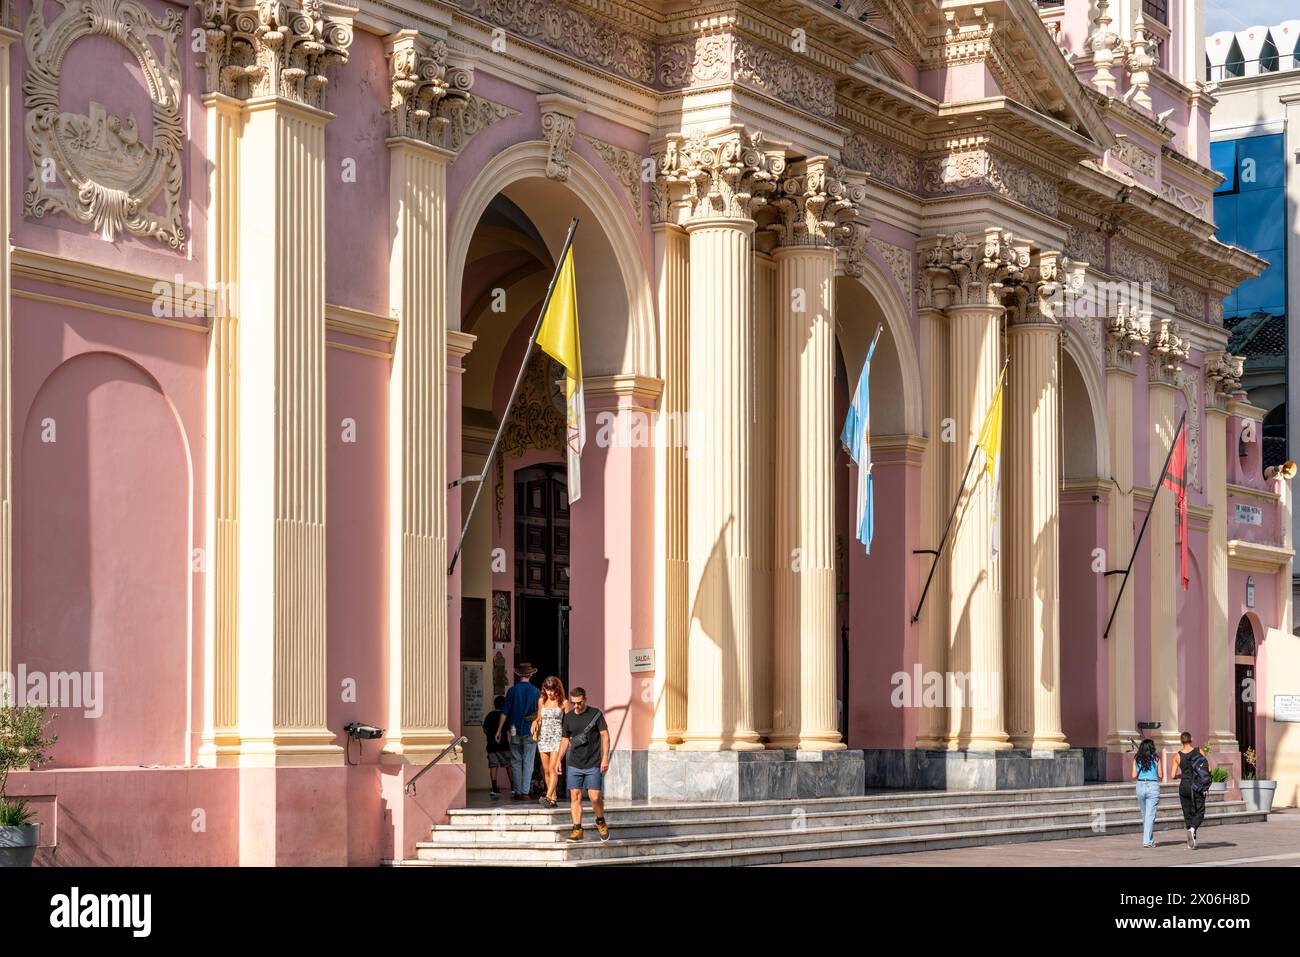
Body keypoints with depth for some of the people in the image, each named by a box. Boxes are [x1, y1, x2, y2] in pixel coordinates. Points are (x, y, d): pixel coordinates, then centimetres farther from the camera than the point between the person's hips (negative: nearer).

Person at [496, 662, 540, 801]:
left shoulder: (512, 690, -2)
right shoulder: (535, 691, -1)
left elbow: (505, 712, -3)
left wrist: (499, 730, 4)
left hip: (516, 730, 0)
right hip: (531, 731, 0)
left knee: (516, 762, 9)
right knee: (528, 762, 1)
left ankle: (517, 791, 8)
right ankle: (525, 791, -5)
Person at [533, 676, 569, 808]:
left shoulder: (563, 703, 0)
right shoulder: (541, 701, 10)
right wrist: (535, 723, -1)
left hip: (557, 737, -4)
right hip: (543, 737, 5)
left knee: (553, 768, -16)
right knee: (546, 771, 4)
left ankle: (548, 797, -27)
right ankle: (553, 798, 11)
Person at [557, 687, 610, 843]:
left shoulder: (595, 714, -2)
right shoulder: (568, 717, 9)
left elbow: (605, 736, -2)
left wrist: (605, 758, -9)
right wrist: (559, 760, 11)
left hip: (593, 765, -3)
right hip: (574, 765, 3)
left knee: (595, 797, -8)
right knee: (575, 796, -1)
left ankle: (601, 822, 18)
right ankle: (577, 830, 4)